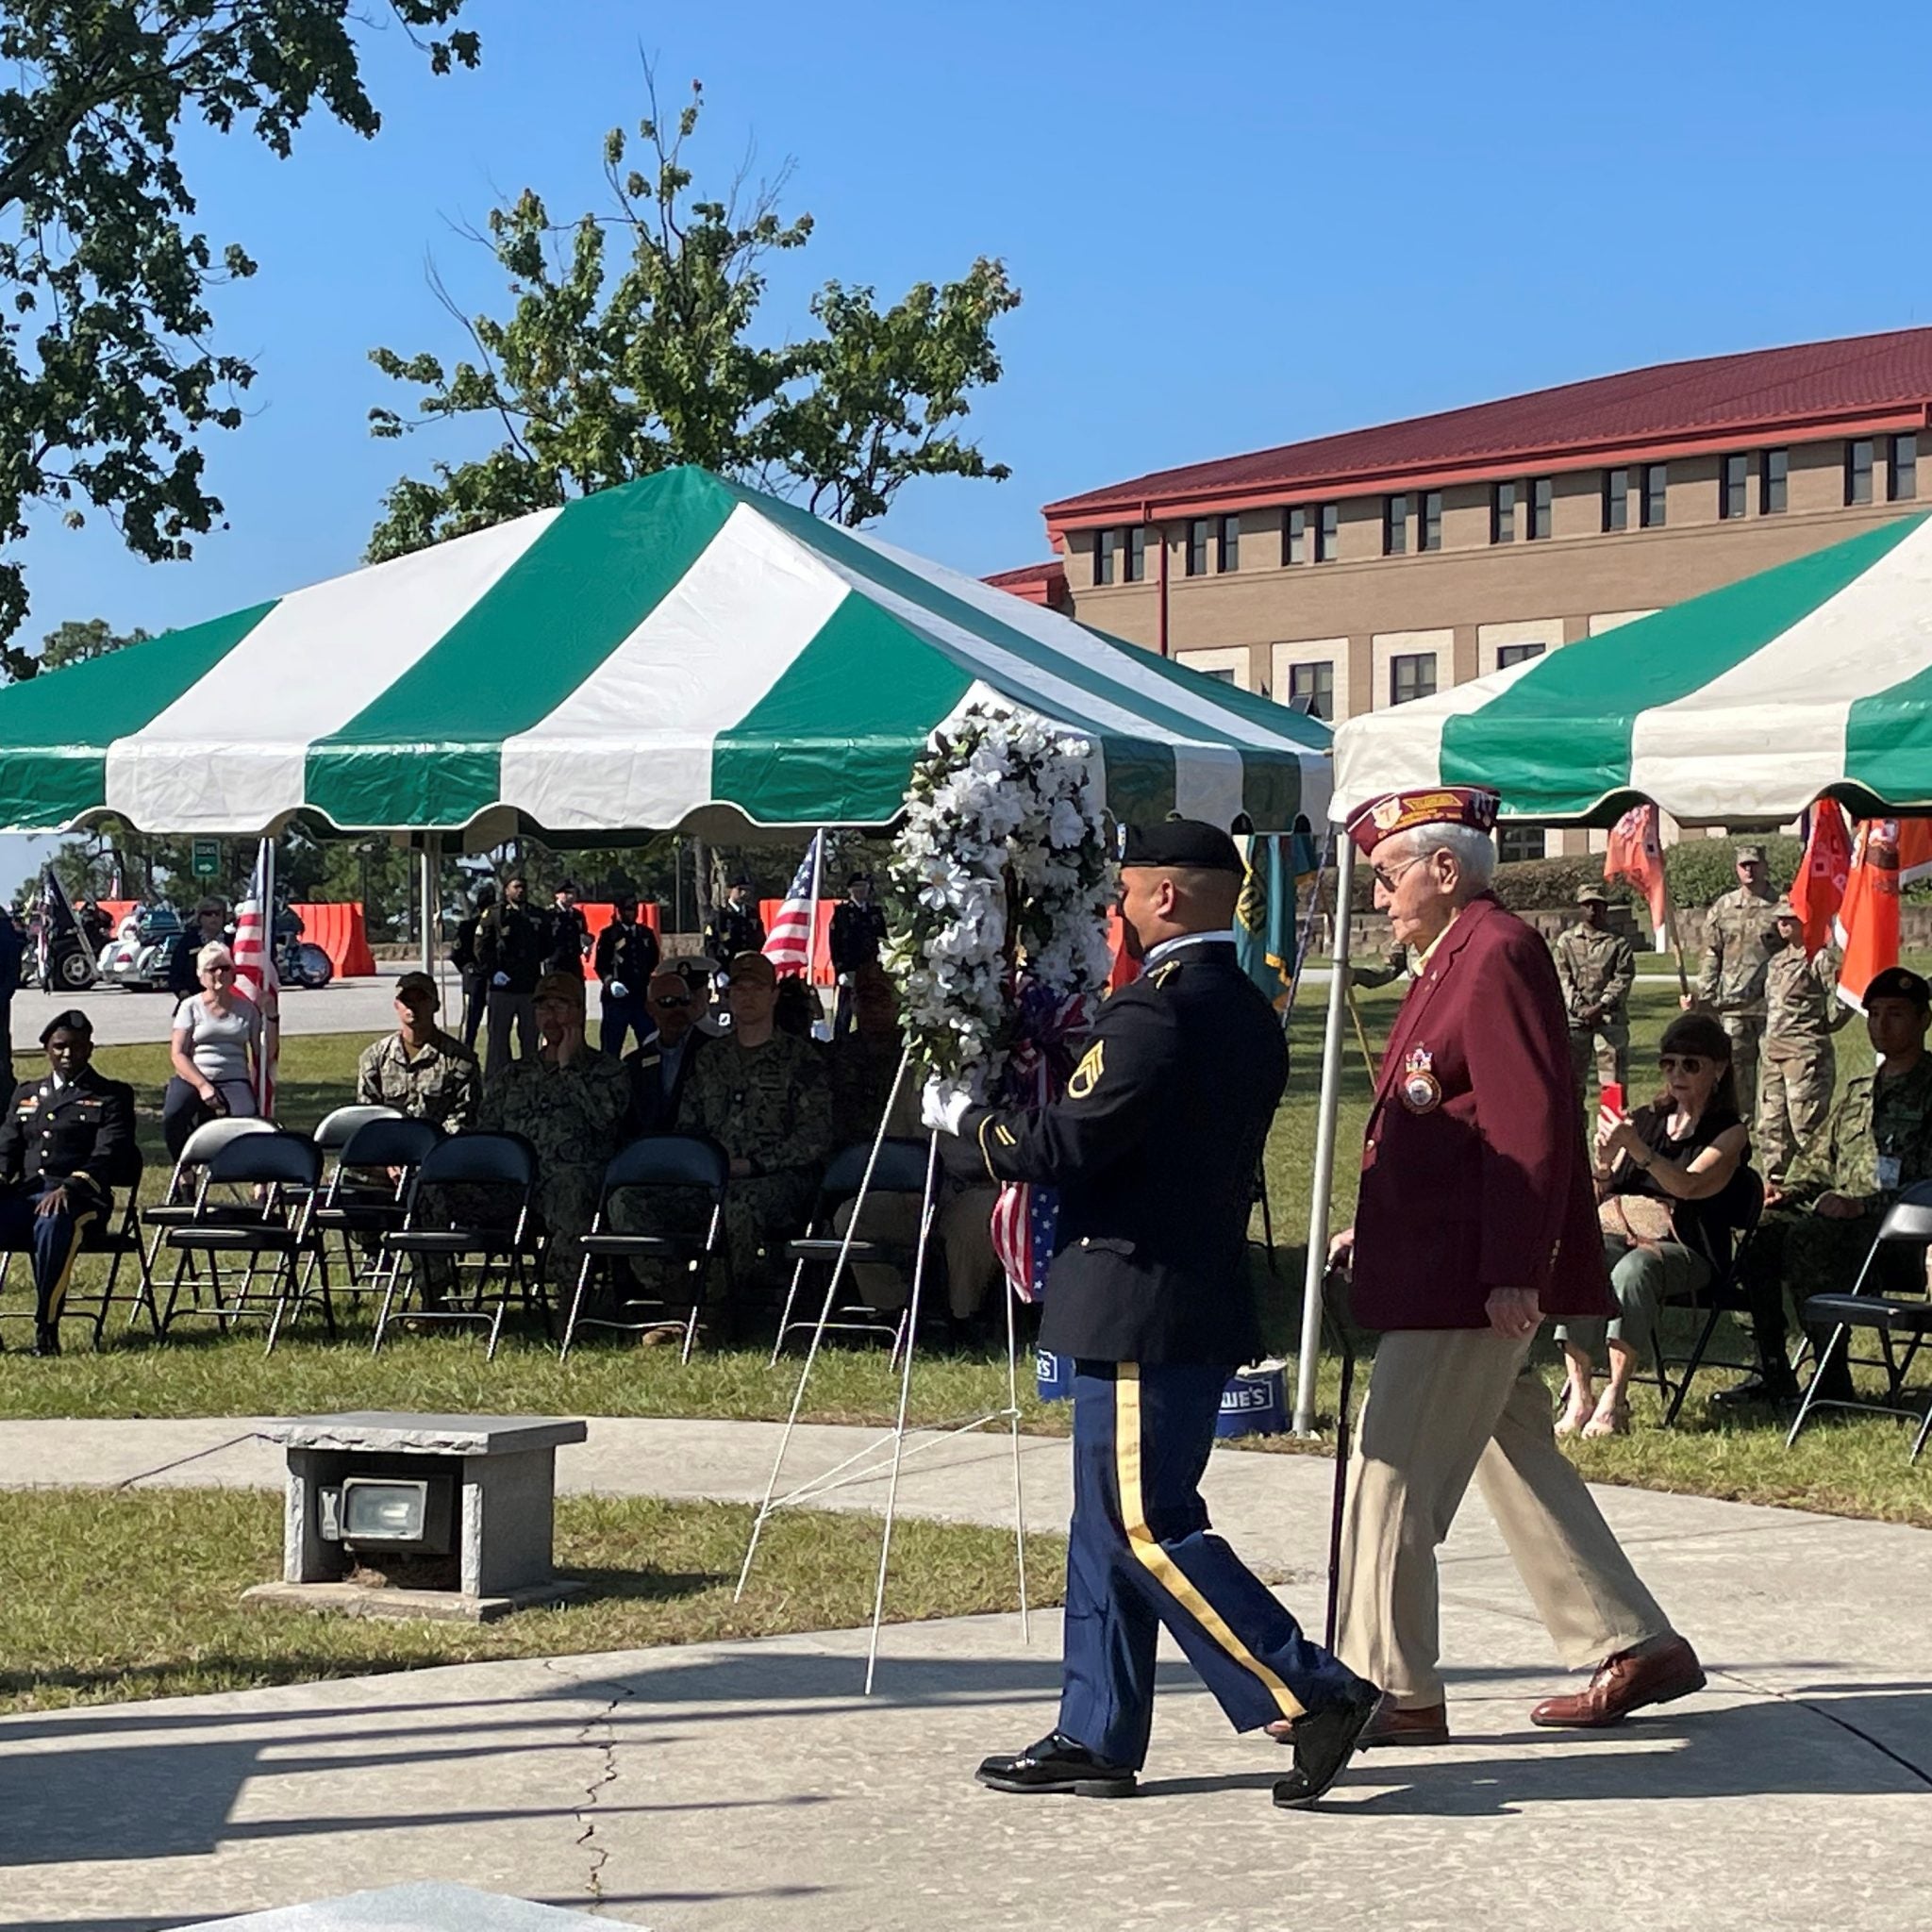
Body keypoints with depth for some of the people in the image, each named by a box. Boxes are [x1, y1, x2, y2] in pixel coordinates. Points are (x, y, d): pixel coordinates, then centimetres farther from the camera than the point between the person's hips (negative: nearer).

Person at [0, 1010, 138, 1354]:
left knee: (52, 1226, -40)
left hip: (80, 1197, -4)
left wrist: (69, 1188, -21)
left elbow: (107, 1157, -4)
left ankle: (47, 1329, -34)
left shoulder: (112, 1096, 10)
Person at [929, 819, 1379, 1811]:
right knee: (1110, 1523, 13)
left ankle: (1313, 1693, -7)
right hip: (1202, 1295, 10)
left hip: (1141, 1307, -10)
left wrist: (964, 1120, -3)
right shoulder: (1249, 1014, 14)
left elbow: (1066, 1142, -20)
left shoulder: (1156, 1010, -18)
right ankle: (1096, 1734, 18)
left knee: (1148, 1526, -6)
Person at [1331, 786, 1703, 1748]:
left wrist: (1513, 1271, -24)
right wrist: (1376, 1228, 18)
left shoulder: (1498, 954, -15)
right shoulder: (1454, 960, 17)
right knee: (1519, 1462, 15)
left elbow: (1532, 1123, -21)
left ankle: (1391, 1691, 2)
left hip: (1468, 1281, -11)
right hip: (1441, 1268, 11)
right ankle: (1637, 1649, 21)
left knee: (1392, 1475, -5)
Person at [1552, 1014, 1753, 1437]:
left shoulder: (1729, 1133, 7)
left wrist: (1635, 1147, -26)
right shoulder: (1645, 1119, 20)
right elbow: (1597, 1198, 19)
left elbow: (1687, 1185, -13)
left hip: (1681, 1248, -3)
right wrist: (1604, 1164, -4)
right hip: (1618, 1234, 4)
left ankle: (1615, 1402, -38)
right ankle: (1579, 1398, -36)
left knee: (1634, 1270, -39)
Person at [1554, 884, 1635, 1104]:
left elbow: (1623, 978, -2)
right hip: (1574, 1018, 1)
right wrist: (1578, 1007, -13)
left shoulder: (1618, 942, 7)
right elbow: (1562, 977, 1)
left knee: (1613, 1081, -3)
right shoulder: (1566, 940, 10)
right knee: (1572, 1078, 4)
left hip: (1609, 1017, -1)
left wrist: (1601, 1006, -14)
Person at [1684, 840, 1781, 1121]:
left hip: (1772, 1003, -3)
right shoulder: (1722, 908, 11)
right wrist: (1701, 996, 4)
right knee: (1736, 1067, 5)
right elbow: (1712, 955, 14)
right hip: (1732, 1004, 3)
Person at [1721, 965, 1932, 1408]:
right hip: (1844, 1222, 7)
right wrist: (1789, 1190, 6)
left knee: (1808, 1237, -32)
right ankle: (1771, 1372, -16)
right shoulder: (1858, 1092, 24)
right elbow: (1817, 1160, 28)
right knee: (1764, 1230, -20)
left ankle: (1833, 1382, -24)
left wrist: (1863, 1205, -21)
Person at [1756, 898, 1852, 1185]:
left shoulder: (1822, 957, -10)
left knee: (1807, 1128, -8)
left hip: (1806, 1052, -9)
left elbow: (1840, 1003, -14)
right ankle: (1776, 1181, 19)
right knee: (1770, 1127, 11)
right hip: (1772, 1051, 9)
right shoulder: (1777, 960, 16)